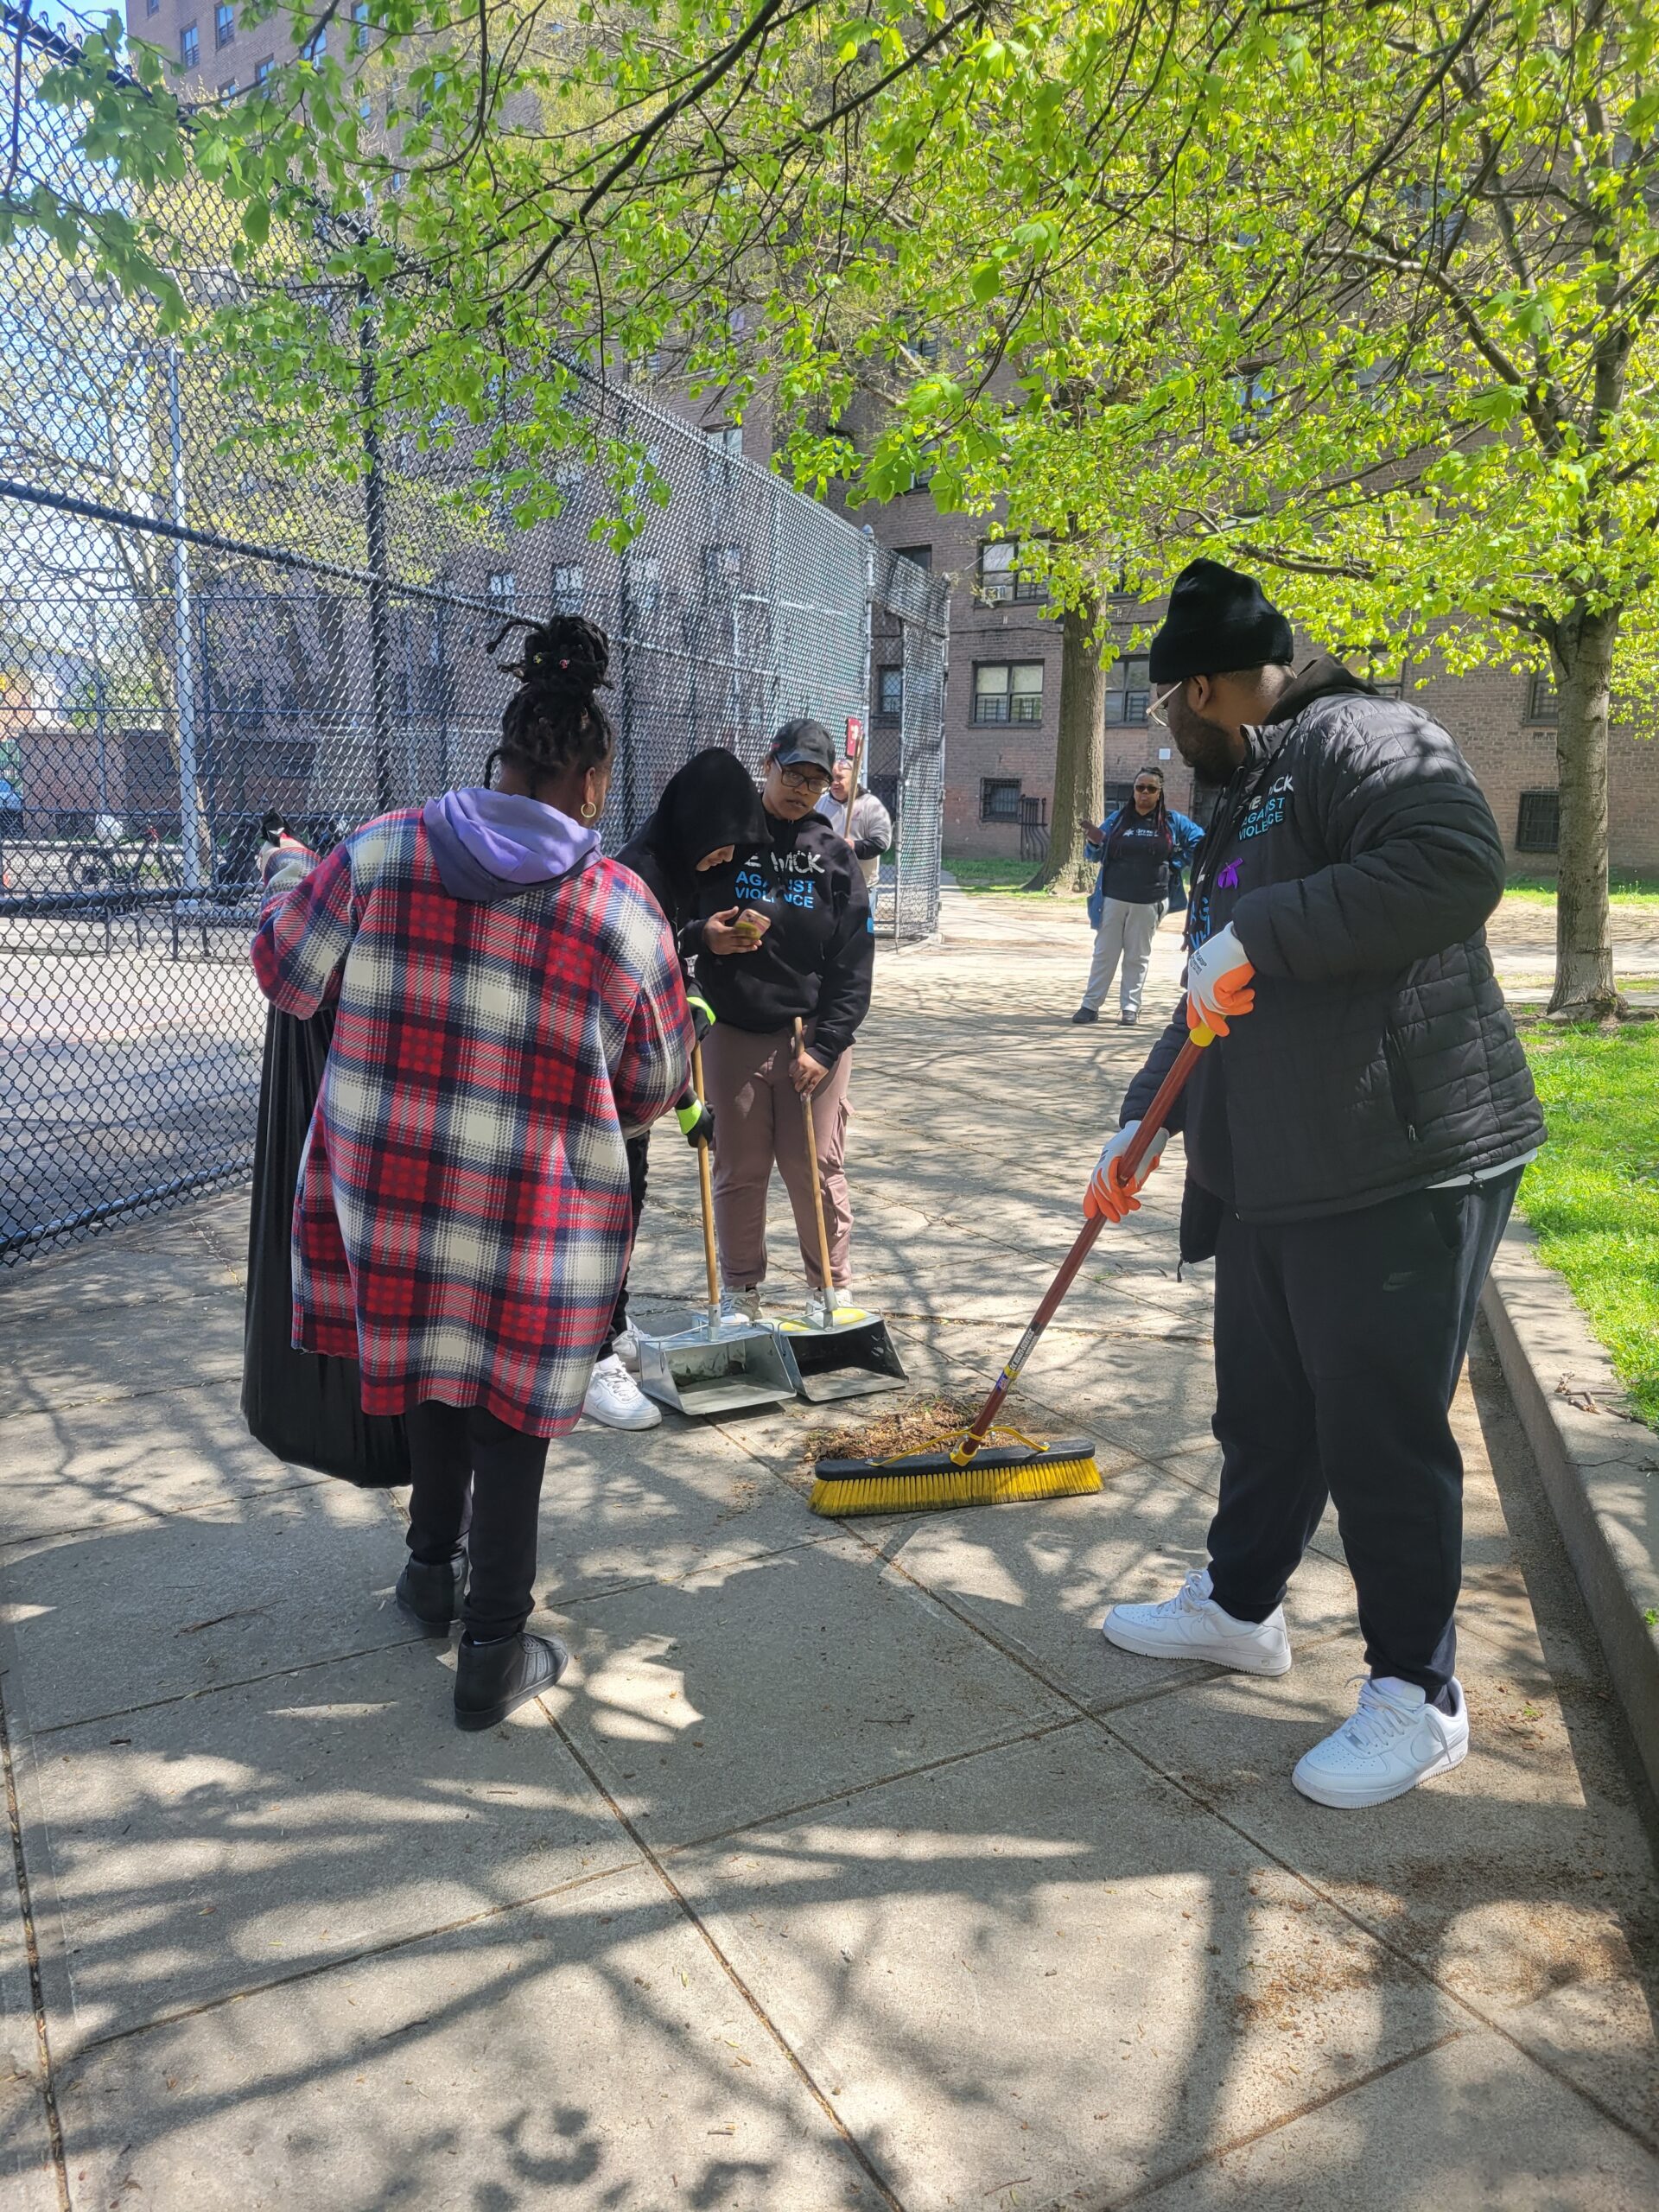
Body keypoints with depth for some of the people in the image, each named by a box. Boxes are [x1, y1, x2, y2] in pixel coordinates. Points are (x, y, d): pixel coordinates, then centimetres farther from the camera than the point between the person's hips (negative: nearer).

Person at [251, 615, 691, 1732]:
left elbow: (288, 971, 8)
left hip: (394, 1188, 3)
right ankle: (495, 1655, 23)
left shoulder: (382, 852, -7)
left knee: (433, 1368, 25)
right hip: (541, 1219, -2)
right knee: (512, 1415, 11)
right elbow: (658, 1085, 1)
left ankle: (434, 1567, 44)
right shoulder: (624, 909, -10)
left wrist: (287, 873, 28)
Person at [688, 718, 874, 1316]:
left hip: (814, 1037, 0)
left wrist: (826, 1046, -8)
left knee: (817, 1171, 2)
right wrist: (702, 936, -16)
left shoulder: (836, 857, 6)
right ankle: (741, 1294, 21)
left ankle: (835, 1291, 18)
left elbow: (854, 966, 2)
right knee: (738, 1171, 6)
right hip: (732, 1035, 0)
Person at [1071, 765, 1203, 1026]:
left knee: (1138, 956, 7)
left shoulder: (1172, 822, 4)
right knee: (1104, 953, 3)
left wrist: (1175, 865, 2)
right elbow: (1096, 856, 8)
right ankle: (1091, 1005, 7)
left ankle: (1131, 1007, 12)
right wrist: (1095, 842, -14)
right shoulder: (1117, 819, 5)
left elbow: (1199, 841, 11)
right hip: (1113, 898, 0)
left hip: (1148, 903, 0)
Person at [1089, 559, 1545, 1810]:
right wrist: (1142, 1122, 26)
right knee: (1263, 1412, 19)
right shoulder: (1247, 804, 21)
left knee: (1382, 1436, 0)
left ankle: (1418, 1697, 18)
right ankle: (1239, 1606, 39)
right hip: (1271, 1179, 10)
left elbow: (1458, 863, -29)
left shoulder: (1362, 738, -10)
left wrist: (1256, 935, -25)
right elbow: (1214, 1003, 27)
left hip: (1399, 1174, -9)